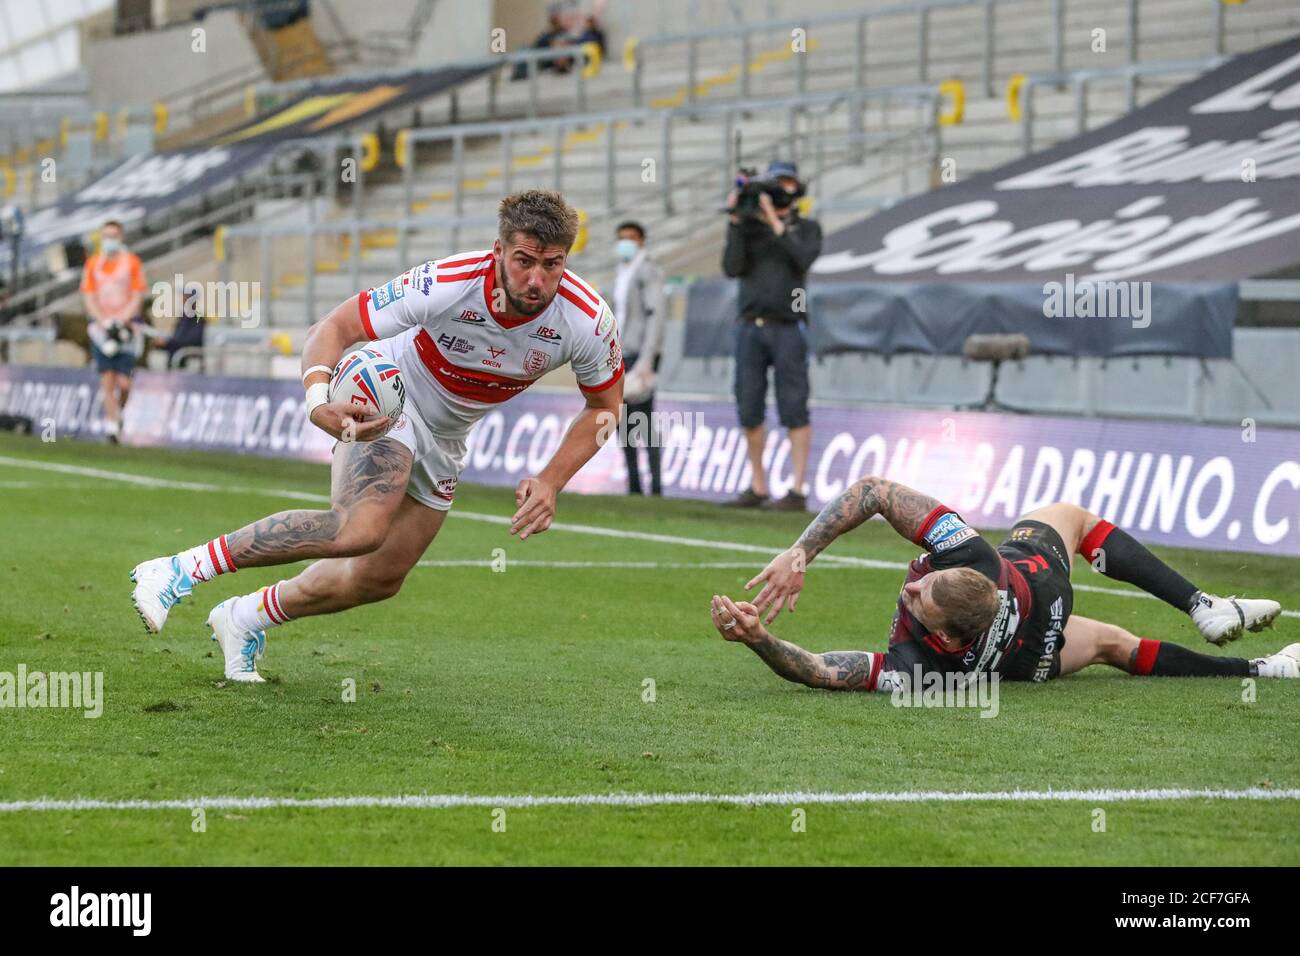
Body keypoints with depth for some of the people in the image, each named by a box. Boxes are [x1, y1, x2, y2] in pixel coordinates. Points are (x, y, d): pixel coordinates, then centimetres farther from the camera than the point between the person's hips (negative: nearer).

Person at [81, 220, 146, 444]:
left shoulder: (132, 262, 2)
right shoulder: (92, 264, 8)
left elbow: (137, 297, -1)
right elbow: (89, 298, 5)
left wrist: (121, 321, -13)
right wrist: (104, 323, -9)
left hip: (126, 326, -2)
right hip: (101, 326, 2)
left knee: (123, 381, -9)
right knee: (107, 380, -5)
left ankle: (118, 412, 21)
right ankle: (112, 427, -1)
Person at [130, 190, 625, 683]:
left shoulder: (589, 321, -25)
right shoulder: (443, 285, -34)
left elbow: (606, 406, -5)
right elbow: (332, 329, -26)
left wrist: (550, 482, -18)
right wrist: (318, 401, -46)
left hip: (444, 440, 6)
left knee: (379, 578, 9)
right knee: (361, 528, -33)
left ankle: (245, 620, 33)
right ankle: (183, 569, -24)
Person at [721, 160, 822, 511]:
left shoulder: (807, 228, 6)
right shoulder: (749, 228, 10)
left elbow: (803, 258, -14)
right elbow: (732, 268, -4)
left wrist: (775, 221, -13)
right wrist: (736, 221, -9)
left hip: (787, 328, -3)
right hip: (751, 328, 3)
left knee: (793, 411, -7)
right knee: (749, 411, 3)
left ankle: (797, 491, -7)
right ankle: (757, 488, 13)